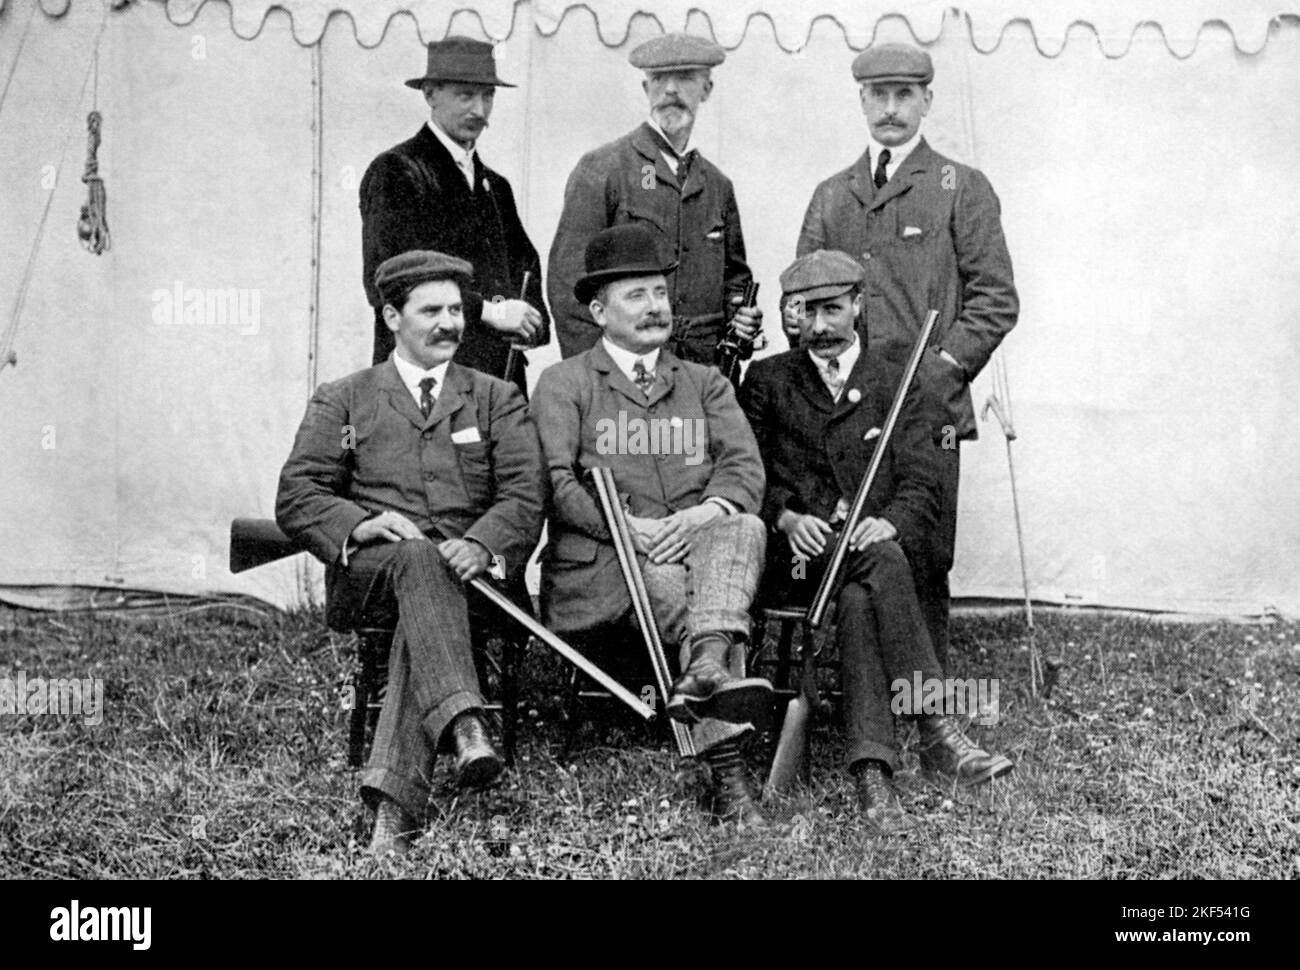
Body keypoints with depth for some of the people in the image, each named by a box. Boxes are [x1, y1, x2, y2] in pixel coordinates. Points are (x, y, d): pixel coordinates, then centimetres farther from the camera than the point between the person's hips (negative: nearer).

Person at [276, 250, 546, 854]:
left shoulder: (497, 400, 20)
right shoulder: (341, 400, 19)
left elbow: (526, 497, 5)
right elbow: (296, 498, 8)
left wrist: (480, 544, -18)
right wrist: (360, 523, -14)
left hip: (465, 567, 0)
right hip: (364, 572, 0)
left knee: (428, 607, -35)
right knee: (417, 559, -36)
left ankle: (395, 799, -46)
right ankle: (463, 725, -55)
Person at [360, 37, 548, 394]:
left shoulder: (495, 185, 19)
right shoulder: (393, 172, -3)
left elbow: (525, 263, 23)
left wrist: (532, 318, 0)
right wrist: (486, 310, -15)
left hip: (502, 373, 6)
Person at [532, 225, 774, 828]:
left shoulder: (706, 384, 22)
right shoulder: (564, 384, 11)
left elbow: (745, 468, 5)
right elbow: (554, 483, -5)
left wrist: (704, 514, -18)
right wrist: (629, 528, -20)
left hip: (693, 548, 3)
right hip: (599, 565, -2)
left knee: (744, 528, -31)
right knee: (677, 592, -34)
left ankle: (706, 669, -54)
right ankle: (727, 774, -45)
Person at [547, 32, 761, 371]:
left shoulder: (717, 185, 16)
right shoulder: (601, 169, 0)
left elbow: (734, 275, 28)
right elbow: (569, 279, -6)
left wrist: (740, 313, 5)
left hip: (703, 371, 4)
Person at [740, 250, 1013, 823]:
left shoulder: (898, 388, 17)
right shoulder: (766, 380, 17)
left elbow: (921, 486, 4)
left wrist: (890, 522, -20)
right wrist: (787, 517, -15)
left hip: (869, 543, 1)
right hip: (794, 555, -1)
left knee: (856, 601, -36)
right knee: (880, 560, -35)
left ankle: (870, 762, -47)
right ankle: (935, 727, -44)